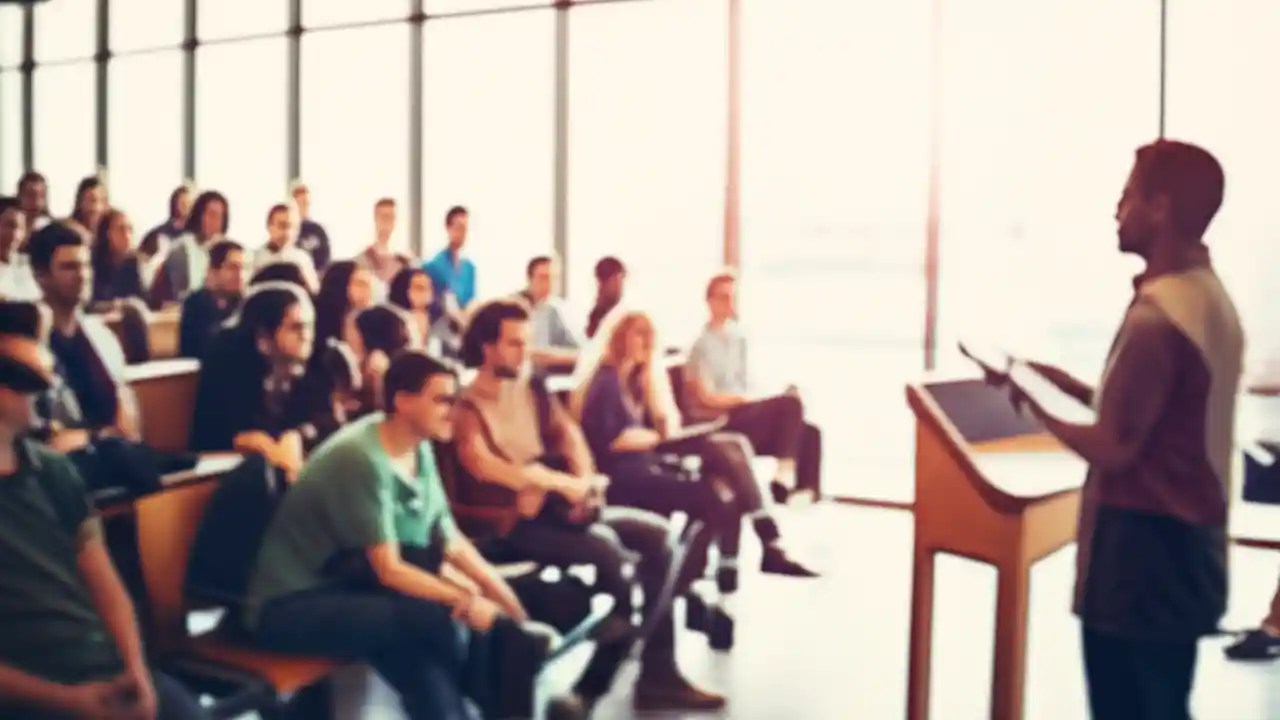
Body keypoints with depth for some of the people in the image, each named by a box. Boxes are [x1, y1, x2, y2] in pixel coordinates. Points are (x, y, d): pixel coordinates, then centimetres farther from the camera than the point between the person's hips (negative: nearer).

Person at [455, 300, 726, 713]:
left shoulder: (531, 388, 14)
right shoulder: (468, 405, -9)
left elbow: (568, 434, 8)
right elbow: (483, 465, -25)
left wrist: (584, 482, -14)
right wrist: (564, 482, -22)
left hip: (555, 504, 8)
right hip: (510, 521, -7)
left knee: (656, 533, -7)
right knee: (605, 546, -29)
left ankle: (658, 672, -6)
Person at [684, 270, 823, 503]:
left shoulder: (738, 336, 15)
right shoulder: (703, 344, -9)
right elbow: (707, 398, -14)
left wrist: (754, 401, -3)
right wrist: (747, 400, -14)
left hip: (743, 415, 8)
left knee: (810, 432, -9)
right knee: (790, 403, -24)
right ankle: (786, 471, -25)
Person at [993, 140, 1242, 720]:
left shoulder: (1156, 319, -21)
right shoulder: (1210, 299, 9)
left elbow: (1112, 448, -20)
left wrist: (1031, 399, -7)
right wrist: (1066, 383, 12)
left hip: (1141, 558, -10)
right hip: (1187, 549, 10)